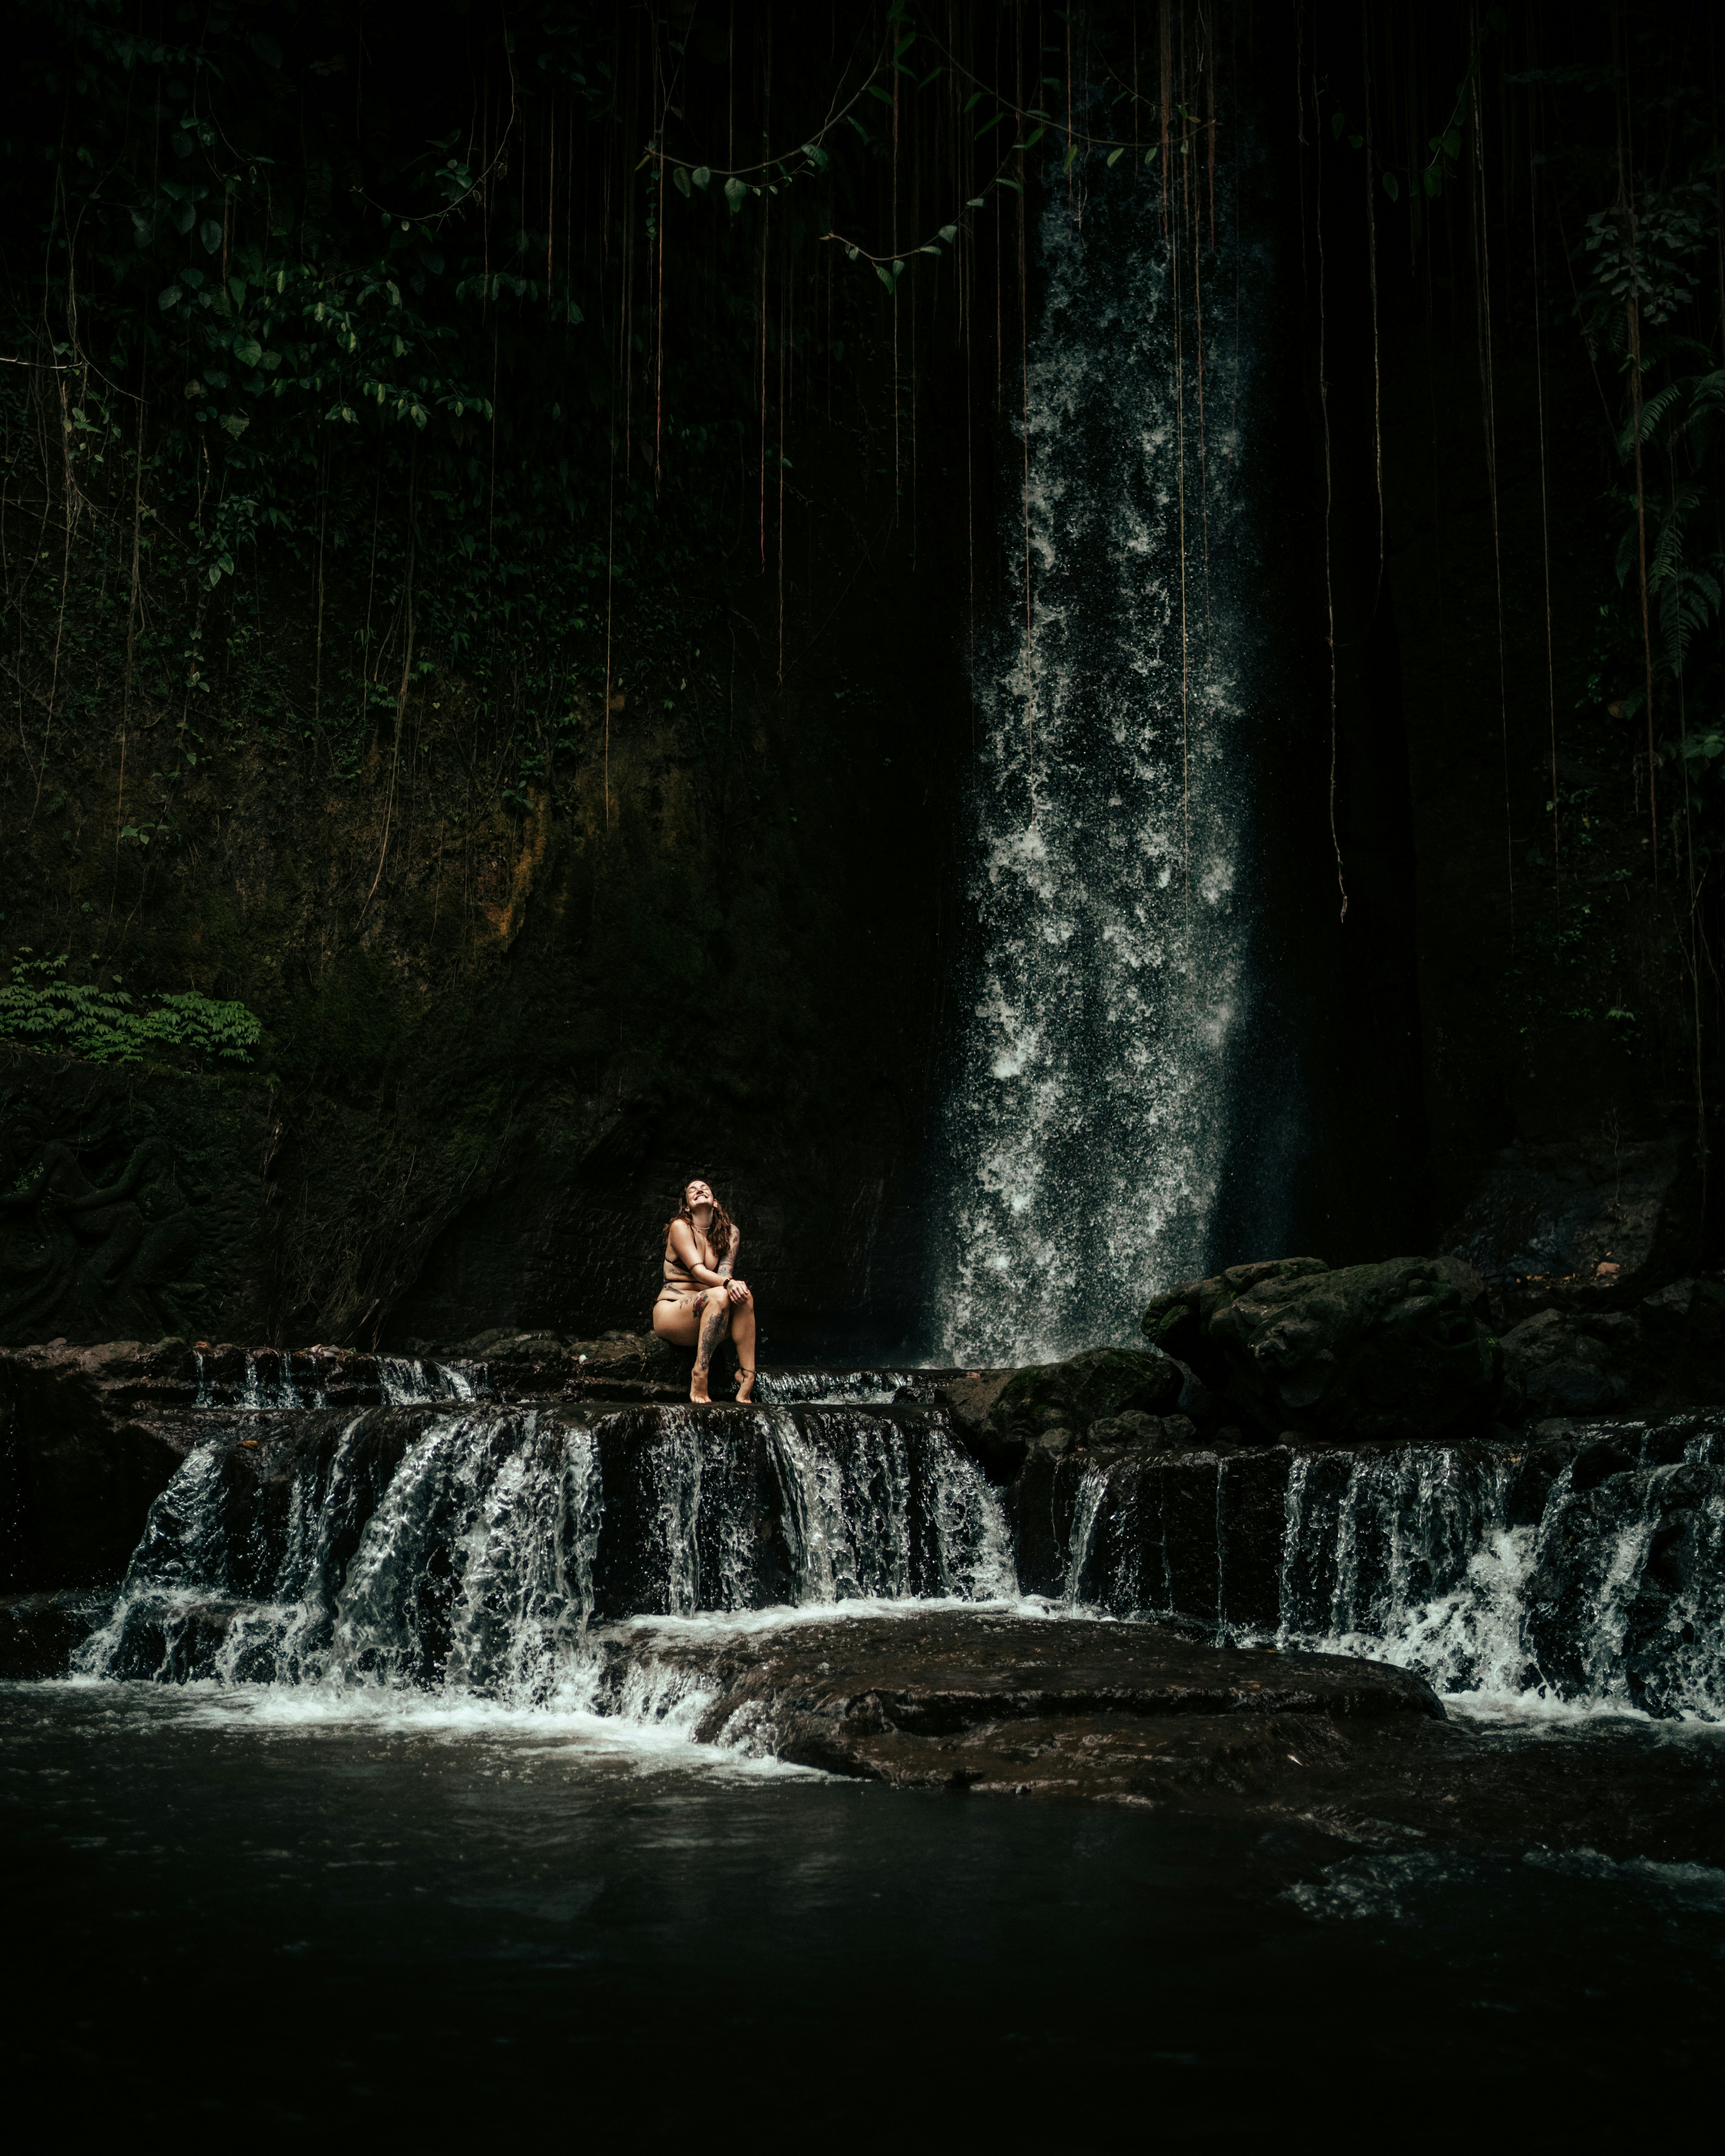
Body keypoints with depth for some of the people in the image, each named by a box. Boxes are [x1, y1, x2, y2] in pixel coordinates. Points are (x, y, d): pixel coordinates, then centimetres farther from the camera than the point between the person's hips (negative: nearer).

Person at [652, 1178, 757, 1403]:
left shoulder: (730, 1232, 12)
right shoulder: (680, 1227, -2)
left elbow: (726, 1270, -5)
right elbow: (697, 1270, -16)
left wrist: (736, 1287, -30)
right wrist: (728, 1283, -35)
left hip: (709, 1319, 4)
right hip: (670, 1312, -4)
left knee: (744, 1297, -27)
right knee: (720, 1296, -33)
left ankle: (747, 1384, -35)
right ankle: (699, 1386, -39)